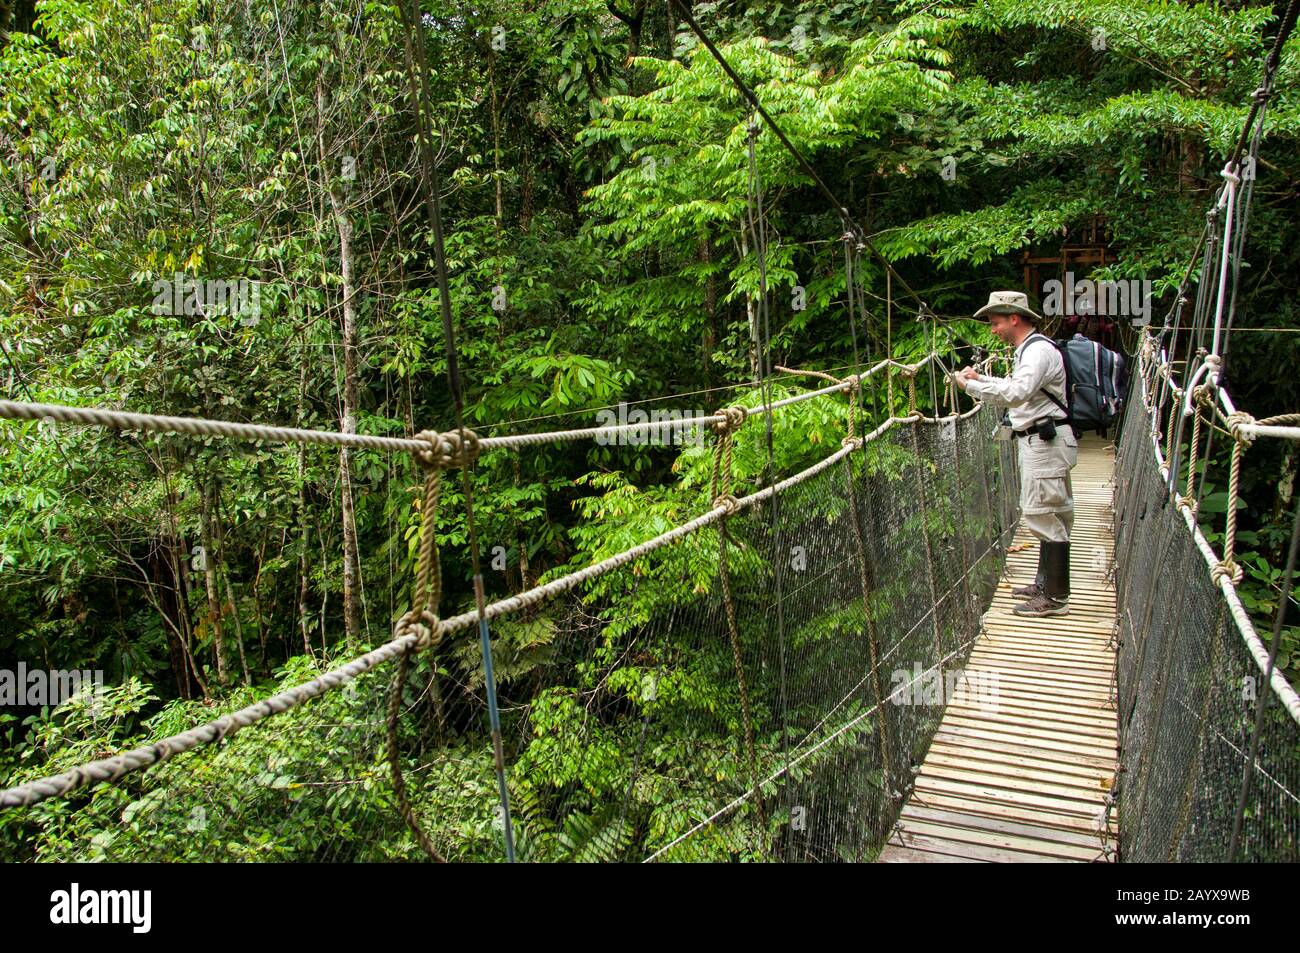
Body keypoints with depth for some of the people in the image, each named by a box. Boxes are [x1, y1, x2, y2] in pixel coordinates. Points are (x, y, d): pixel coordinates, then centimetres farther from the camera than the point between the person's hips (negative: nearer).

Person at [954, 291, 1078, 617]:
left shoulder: (1039, 350, -16)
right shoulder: (1028, 349, 18)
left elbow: (1016, 393, -31)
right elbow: (1015, 386, 31)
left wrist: (970, 386, -24)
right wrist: (981, 377, 17)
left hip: (1047, 442, -11)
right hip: (1038, 441, 11)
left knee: (1046, 516, -8)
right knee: (1048, 514, 16)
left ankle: (1055, 598, -4)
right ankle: (1045, 583, 27)